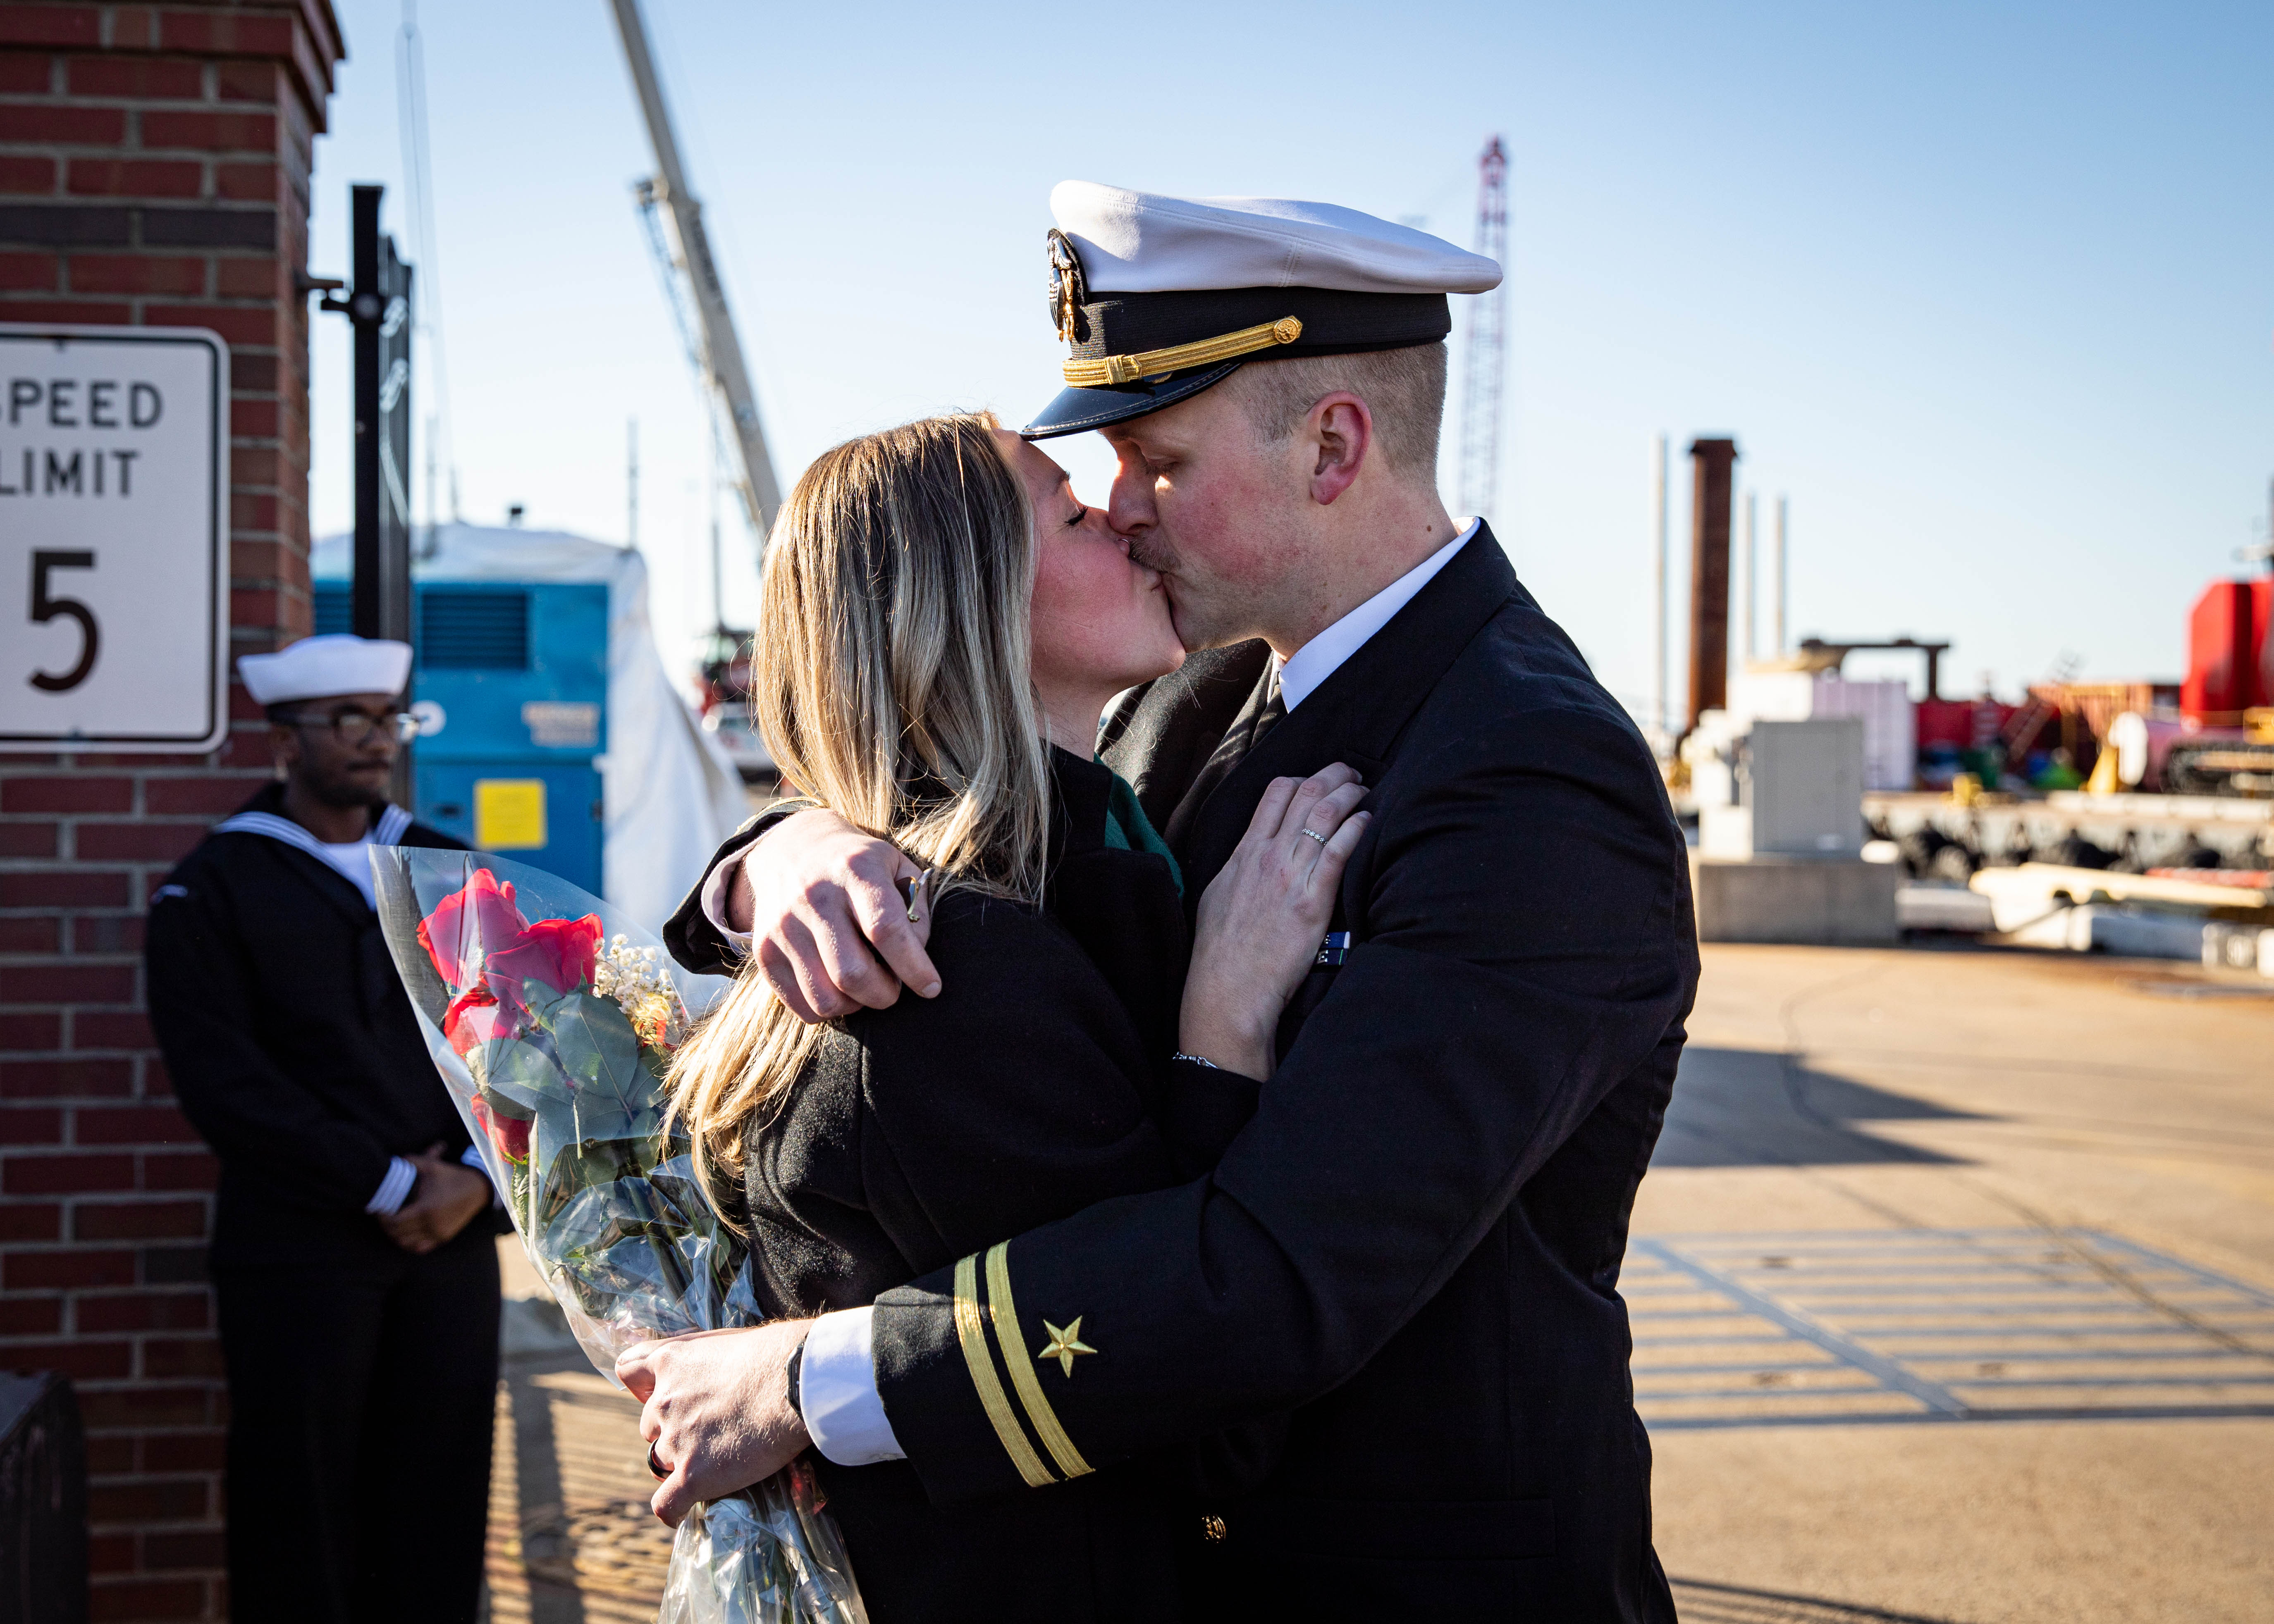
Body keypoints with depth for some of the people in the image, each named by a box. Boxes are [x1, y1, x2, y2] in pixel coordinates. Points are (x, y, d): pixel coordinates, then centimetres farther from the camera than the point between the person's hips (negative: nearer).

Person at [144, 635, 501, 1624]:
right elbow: (223, 1078, -8)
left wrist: (477, 1176, -6)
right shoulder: (215, 887, 1)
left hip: (451, 1239, 4)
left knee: (439, 1510, 5)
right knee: (299, 1515, 1)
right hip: (298, 1250, -3)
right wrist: (390, 1185, -12)